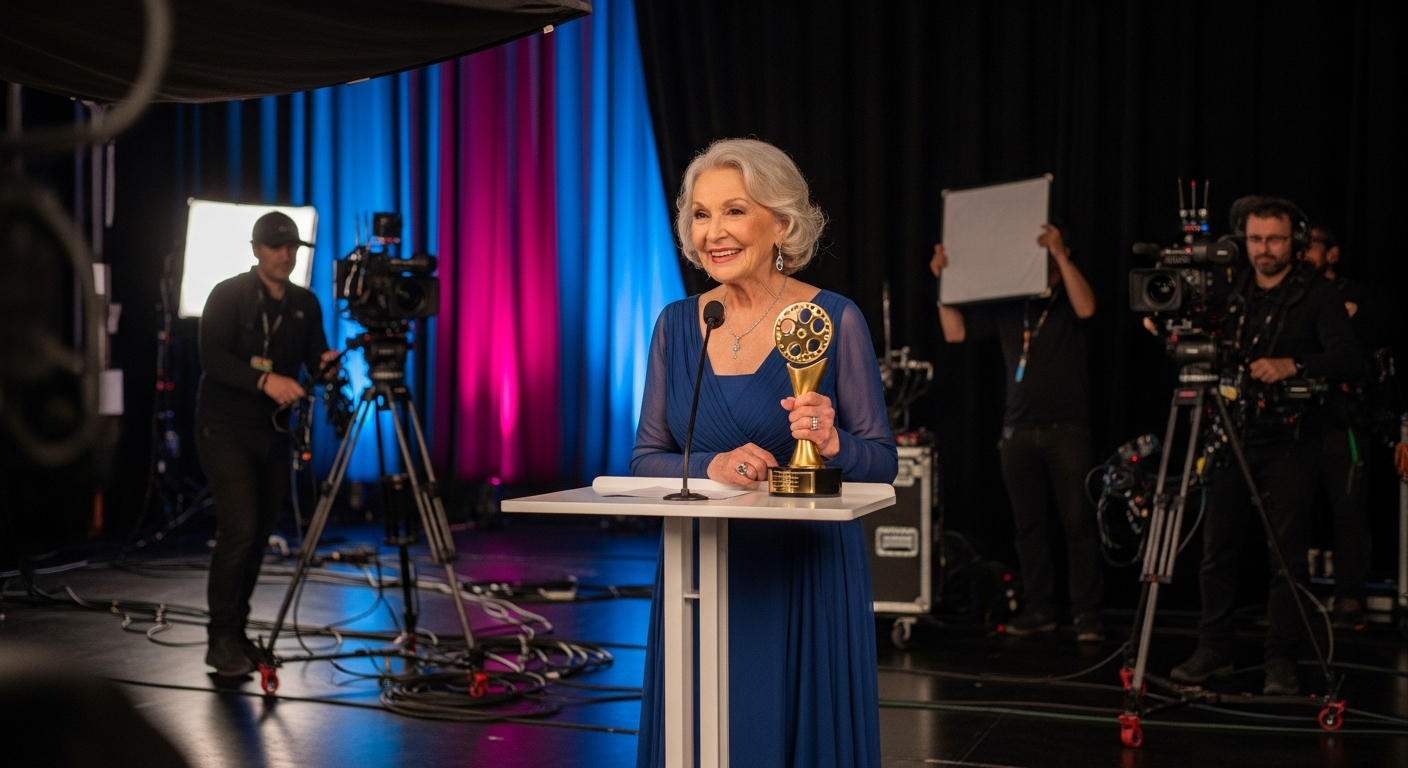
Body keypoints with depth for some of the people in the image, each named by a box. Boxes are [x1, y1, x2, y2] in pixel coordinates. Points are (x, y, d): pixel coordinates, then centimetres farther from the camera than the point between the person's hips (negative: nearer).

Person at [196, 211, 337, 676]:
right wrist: (265, 380, -31)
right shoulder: (228, 296, -6)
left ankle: (236, 633, 17)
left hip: (273, 430, 5)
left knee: (260, 535, 6)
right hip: (225, 428, -5)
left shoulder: (305, 304, 10)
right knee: (240, 529, -16)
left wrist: (325, 363, -18)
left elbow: (314, 362, 6)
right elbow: (212, 357, -19)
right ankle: (221, 640, -7)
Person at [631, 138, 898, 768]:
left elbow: (883, 463, -3)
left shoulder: (834, 320, -6)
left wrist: (832, 444, -24)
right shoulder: (676, 325, 4)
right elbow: (645, 459, 3)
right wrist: (714, 467, -15)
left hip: (809, 577, -3)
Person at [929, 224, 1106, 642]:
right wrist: (944, 282, -3)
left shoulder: (1067, 301, 1)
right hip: (1018, 431, 4)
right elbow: (955, 331, 6)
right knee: (1028, 524, 7)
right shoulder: (1006, 306, 11)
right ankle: (1038, 608, 14)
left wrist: (1059, 255, -27)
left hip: (1067, 429, -4)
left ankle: (1087, 612, -3)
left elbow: (1086, 307, -23)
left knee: (1078, 523, -5)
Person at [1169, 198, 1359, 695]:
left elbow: (1346, 359, -13)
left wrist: (1292, 366, -29)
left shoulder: (1317, 296, -2)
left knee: (1287, 554, -4)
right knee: (1217, 548, 4)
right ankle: (1214, 649, 15)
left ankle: (1282, 661, 3)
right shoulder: (1233, 293, 12)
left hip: (1289, 443, -4)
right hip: (1232, 436, 4)